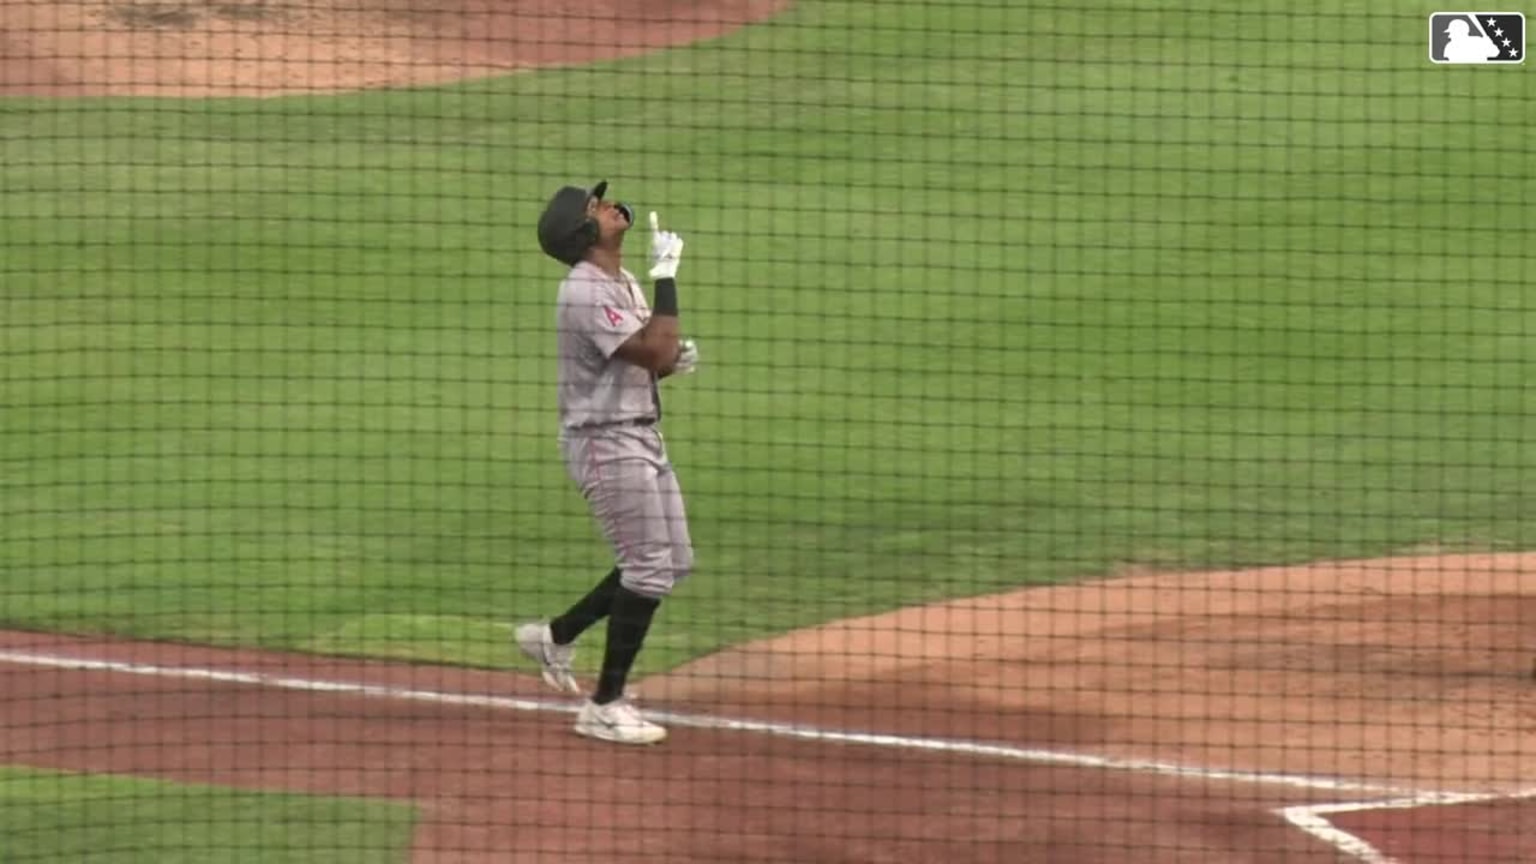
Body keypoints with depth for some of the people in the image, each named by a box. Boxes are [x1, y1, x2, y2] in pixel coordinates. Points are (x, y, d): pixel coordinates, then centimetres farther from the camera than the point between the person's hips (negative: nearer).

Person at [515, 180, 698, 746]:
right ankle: (605, 706, -3)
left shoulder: (626, 284, 12)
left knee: (672, 562, 14)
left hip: (642, 438, 10)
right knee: (650, 567, -10)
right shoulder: (585, 293, -19)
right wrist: (667, 276, -25)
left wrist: (677, 358, -2)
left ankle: (557, 636, 25)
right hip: (605, 442, -10)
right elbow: (653, 352, -29)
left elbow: (655, 360, 20)